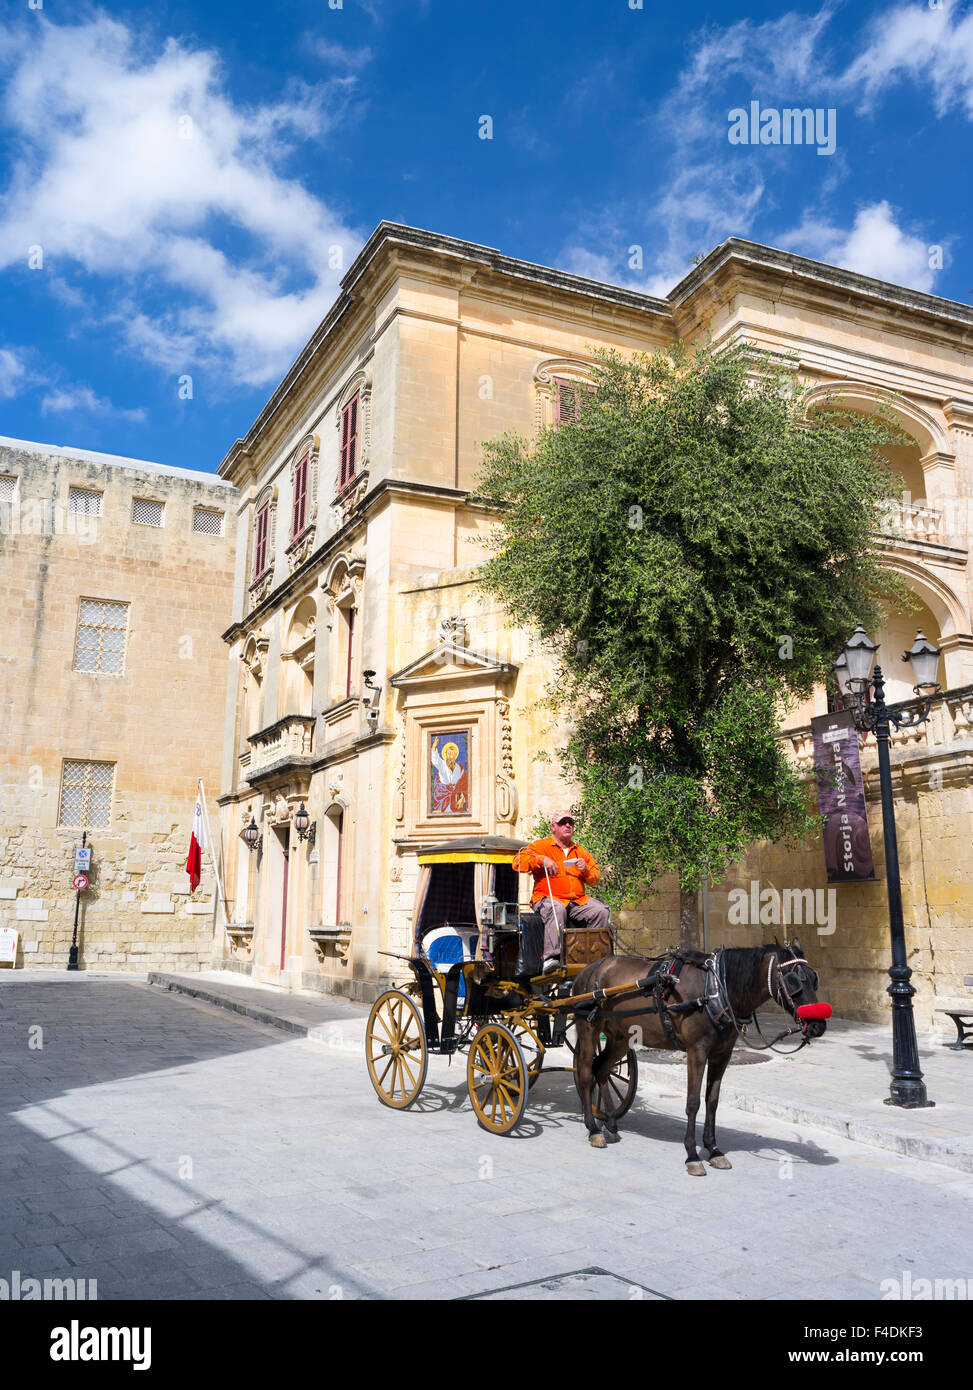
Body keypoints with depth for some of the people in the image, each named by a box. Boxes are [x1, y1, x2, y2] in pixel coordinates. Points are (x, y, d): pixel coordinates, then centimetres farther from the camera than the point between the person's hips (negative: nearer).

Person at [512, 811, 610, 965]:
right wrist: (542, 859, -15)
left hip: (577, 900, 5)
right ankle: (551, 957, -41)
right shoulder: (541, 846, 8)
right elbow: (518, 862, -5)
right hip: (548, 898, -5)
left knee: (601, 910, -19)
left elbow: (595, 879, 24)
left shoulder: (580, 851, 23)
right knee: (557, 910, -38)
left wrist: (586, 870, 2)